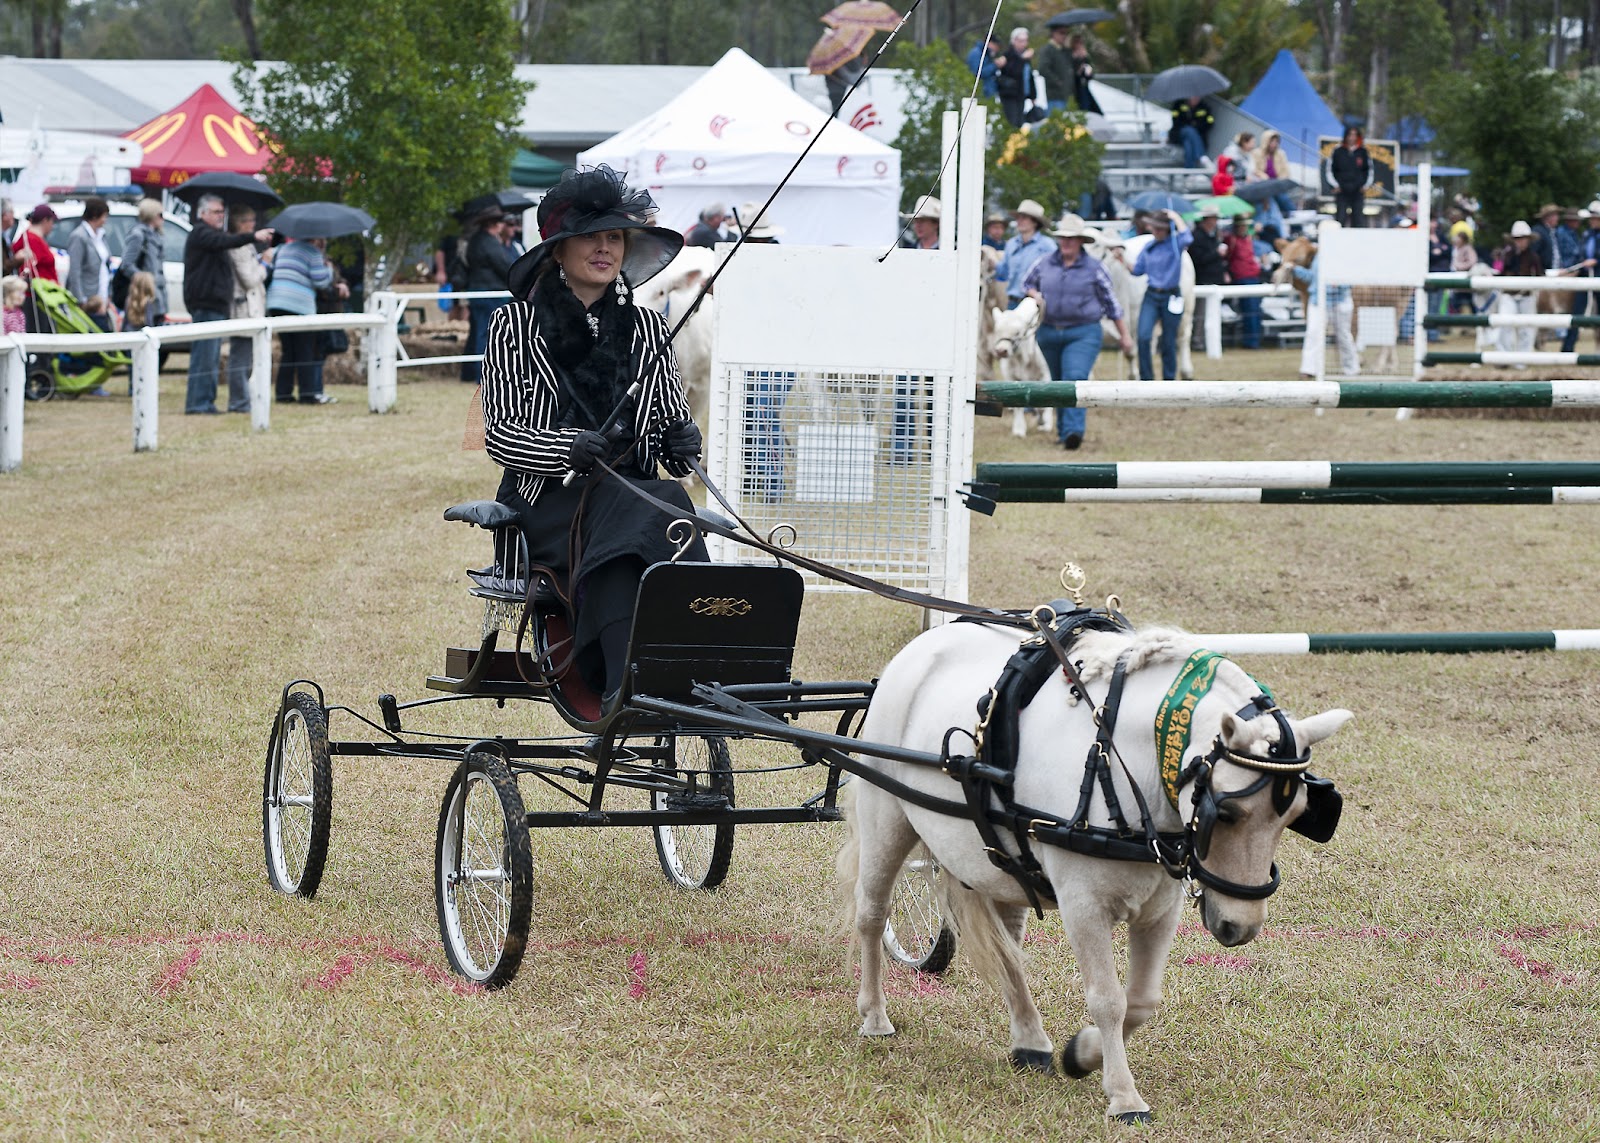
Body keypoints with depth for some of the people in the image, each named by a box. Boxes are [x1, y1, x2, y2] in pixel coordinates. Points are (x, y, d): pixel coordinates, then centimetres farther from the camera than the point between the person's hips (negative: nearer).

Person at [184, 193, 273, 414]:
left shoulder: (211, 234, 24)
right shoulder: (200, 233, -9)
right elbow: (224, 242, -28)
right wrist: (253, 236, -39)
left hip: (216, 305, 11)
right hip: (205, 304, -11)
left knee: (213, 359, 12)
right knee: (204, 356, -12)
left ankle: (207, 402, 15)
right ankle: (197, 403, -13)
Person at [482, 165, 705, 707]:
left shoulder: (647, 327, 15)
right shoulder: (516, 325, 5)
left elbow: (672, 417, 19)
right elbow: (499, 435, -2)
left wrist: (681, 440, -6)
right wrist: (570, 447, -20)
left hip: (634, 493, 3)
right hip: (547, 500, -3)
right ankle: (624, 684, -47)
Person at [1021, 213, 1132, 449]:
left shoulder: (1094, 268, -3)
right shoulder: (1044, 264, 5)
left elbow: (1111, 302, 3)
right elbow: (1027, 283, 23)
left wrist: (1125, 335, 6)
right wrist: (1034, 295, -2)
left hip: (1083, 334, -4)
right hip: (1049, 332, 4)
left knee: (1075, 378, -21)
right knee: (1058, 384, 14)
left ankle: (1073, 431, -30)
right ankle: (1062, 429, 28)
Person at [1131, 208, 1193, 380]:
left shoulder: (1175, 243, -5)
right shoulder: (1148, 247, 9)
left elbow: (1187, 237, -28)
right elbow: (1137, 270, 14)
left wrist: (1175, 217, -18)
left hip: (1171, 297, -3)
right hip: (1151, 296, 3)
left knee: (1169, 342, 4)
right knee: (1143, 337, -12)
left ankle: (1170, 380, 16)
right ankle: (1146, 379, -5)